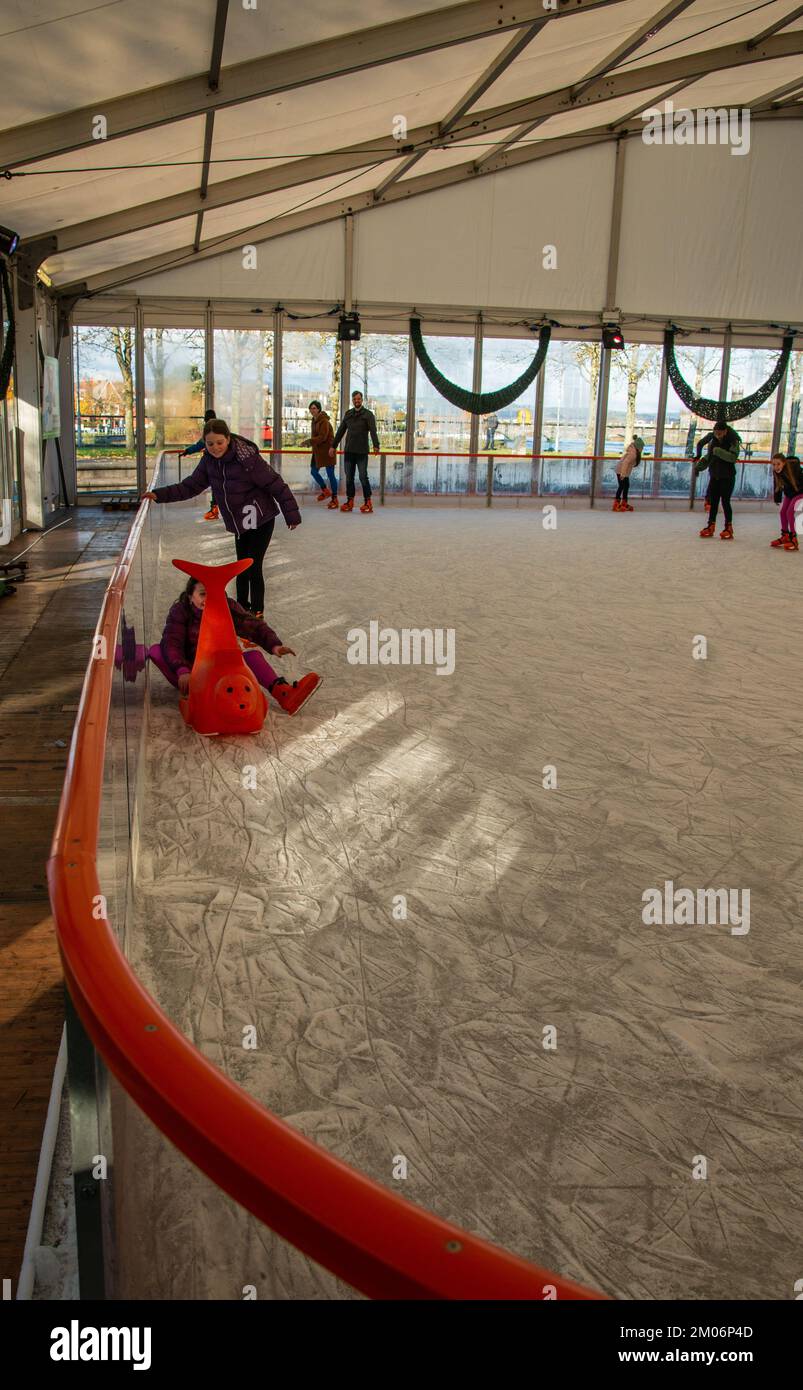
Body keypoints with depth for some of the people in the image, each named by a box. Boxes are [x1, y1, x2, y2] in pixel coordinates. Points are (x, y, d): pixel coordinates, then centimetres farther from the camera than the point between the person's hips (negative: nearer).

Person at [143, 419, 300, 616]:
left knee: (253, 567, -6)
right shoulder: (209, 460, -6)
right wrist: (160, 494, -8)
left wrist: (291, 514, -16)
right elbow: (191, 485, 1)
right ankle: (241, 607, 35)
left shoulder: (248, 458, -26)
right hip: (239, 524, 7)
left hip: (261, 521, -7)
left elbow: (276, 484, -20)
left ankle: (257, 612, 11)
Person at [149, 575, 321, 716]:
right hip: (190, 667, -2)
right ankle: (190, 690, -40)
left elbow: (254, 625, -12)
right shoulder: (180, 611, -13)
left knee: (249, 649, -21)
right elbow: (171, 643, -26)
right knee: (156, 651, -26)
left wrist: (274, 645, -32)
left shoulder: (228, 607, -5)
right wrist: (182, 671, -44)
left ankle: (284, 693, -36)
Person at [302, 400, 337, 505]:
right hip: (317, 451, 9)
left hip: (327, 451, -9)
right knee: (313, 471, 13)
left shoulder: (324, 421, -17)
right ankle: (325, 491, 33)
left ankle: (334, 499, 4)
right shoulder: (314, 421, 11)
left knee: (330, 474, -4)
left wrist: (309, 441, -23)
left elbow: (322, 437, -23)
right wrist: (311, 442, 7)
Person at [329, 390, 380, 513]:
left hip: (362, 452, -5)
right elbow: (341, 431, 18)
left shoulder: (368, 414, -2)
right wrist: (333, 446, 15)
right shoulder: (348, 414, 13)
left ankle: (367, 502, 1)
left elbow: (373, 431, -15)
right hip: (348, 451, 5)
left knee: (363, 477, -5)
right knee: (349, 477, 7)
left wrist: (376, 445, -30)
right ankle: (349, 501, 13)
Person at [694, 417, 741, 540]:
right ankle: (710, 526, 15)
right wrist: (699, 466, 8)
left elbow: (733, 457, -25)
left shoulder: (733, 442, -11)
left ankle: (728, 528, 1)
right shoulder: (713, 441, 6)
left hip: (727, 476, -5)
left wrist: (718, 451, -27)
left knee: (725, 501, -6)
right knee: (713, 501, 7)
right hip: (715, 475, 6)